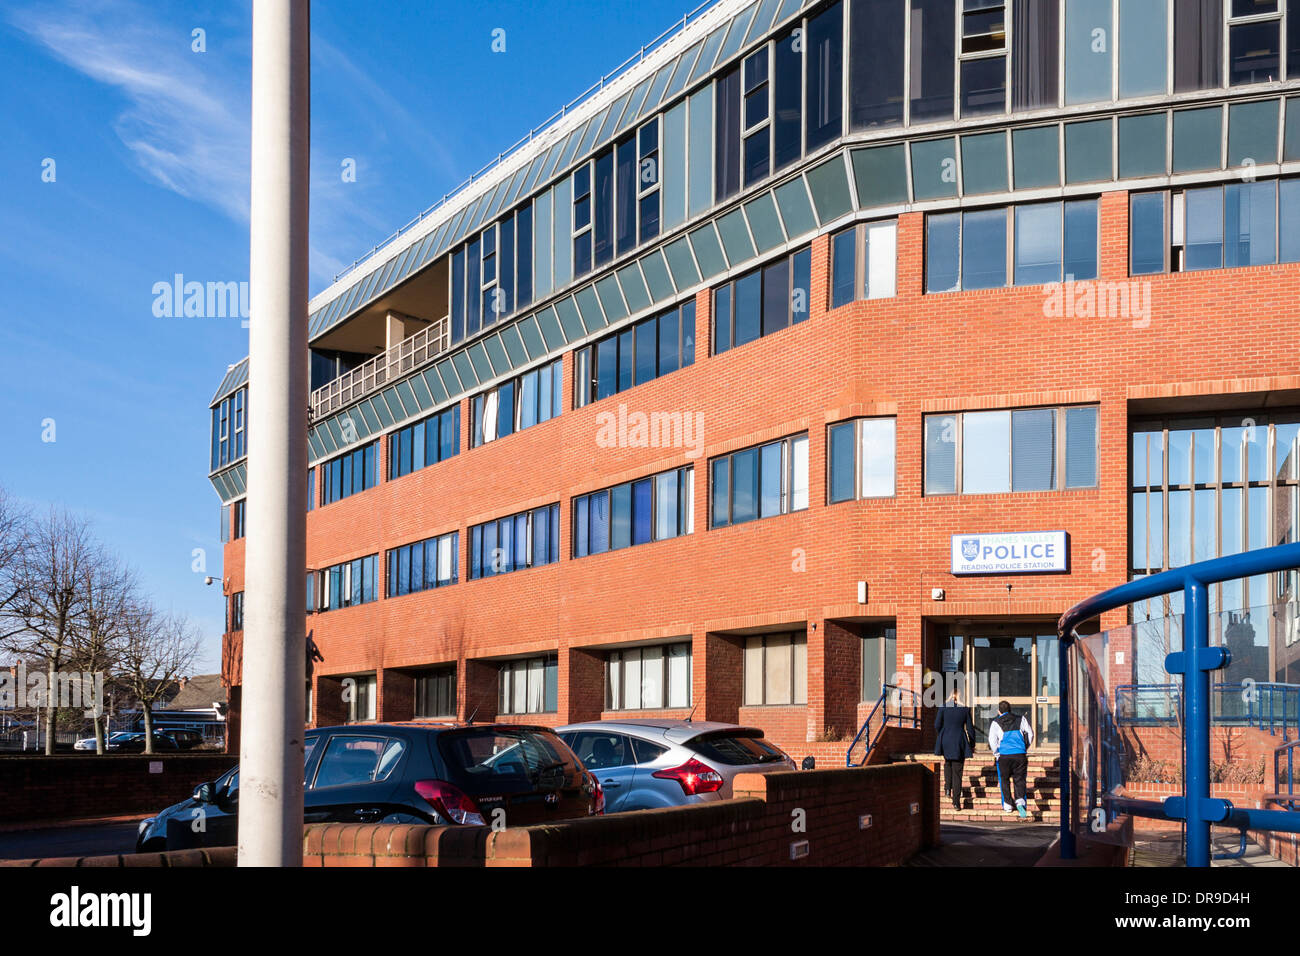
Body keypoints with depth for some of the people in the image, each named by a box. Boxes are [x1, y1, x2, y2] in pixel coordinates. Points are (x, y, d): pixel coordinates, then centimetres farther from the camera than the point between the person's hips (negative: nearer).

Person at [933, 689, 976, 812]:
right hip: (959, 742, 0)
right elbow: (970, 728, 2)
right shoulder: (965, 709, 0)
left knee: (947, 763, 30)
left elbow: (937, 725, -5)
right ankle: (956, 801, 0)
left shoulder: (943, 707, -3)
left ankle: (948, 787, 12)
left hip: (945, 741, 0)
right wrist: (972, 745, 12)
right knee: (957, 772, 5)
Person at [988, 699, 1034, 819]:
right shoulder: (1020, 719, 10)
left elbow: (992, 740, -7)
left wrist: (996, 753, 6)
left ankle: (1007, 805, 18)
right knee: (1019, 780, 6)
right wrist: (1025, 748, 21)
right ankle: (1020, 802, -17)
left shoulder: (995, 723, 1)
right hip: (1020, 754, 2)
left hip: (1004, 755, -2)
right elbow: (1030, 734, 11)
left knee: (1004, 780, 14)